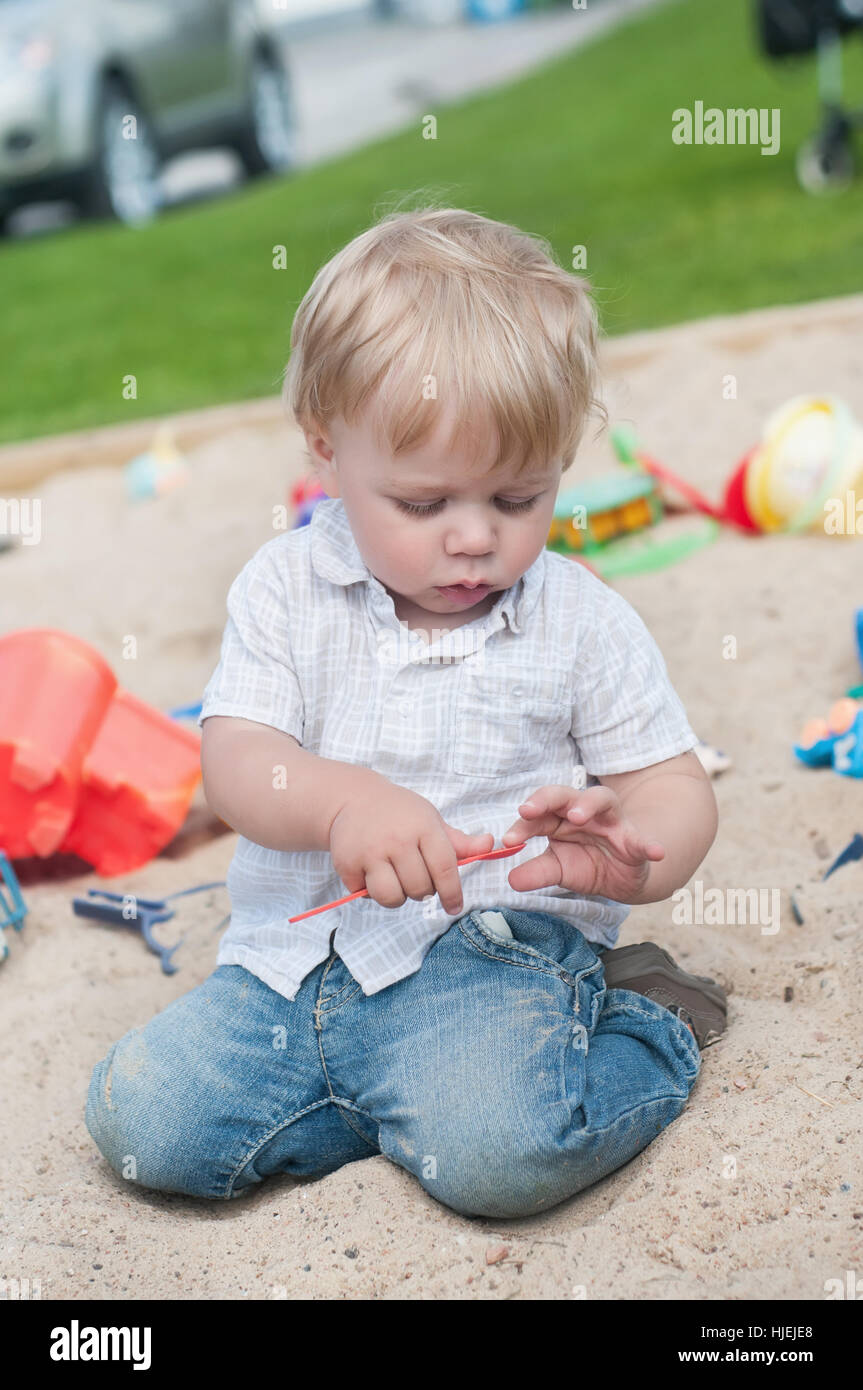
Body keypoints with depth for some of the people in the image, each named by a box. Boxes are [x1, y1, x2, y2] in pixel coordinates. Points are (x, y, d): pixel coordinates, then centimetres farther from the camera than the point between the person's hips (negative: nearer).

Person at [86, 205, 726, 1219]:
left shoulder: (584, 623, -1)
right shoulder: (285, 591, 1)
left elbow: (676, 790, 3)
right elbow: (236, 764, -8)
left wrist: (627, 857, -23)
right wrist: (341, 799, -32)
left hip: (496, 950, -3)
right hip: (293, 958, 3)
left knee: (496, 1152, -30)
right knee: (139, 1119, -13)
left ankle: (647, 1025, 0)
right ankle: (416, 1095, -1)